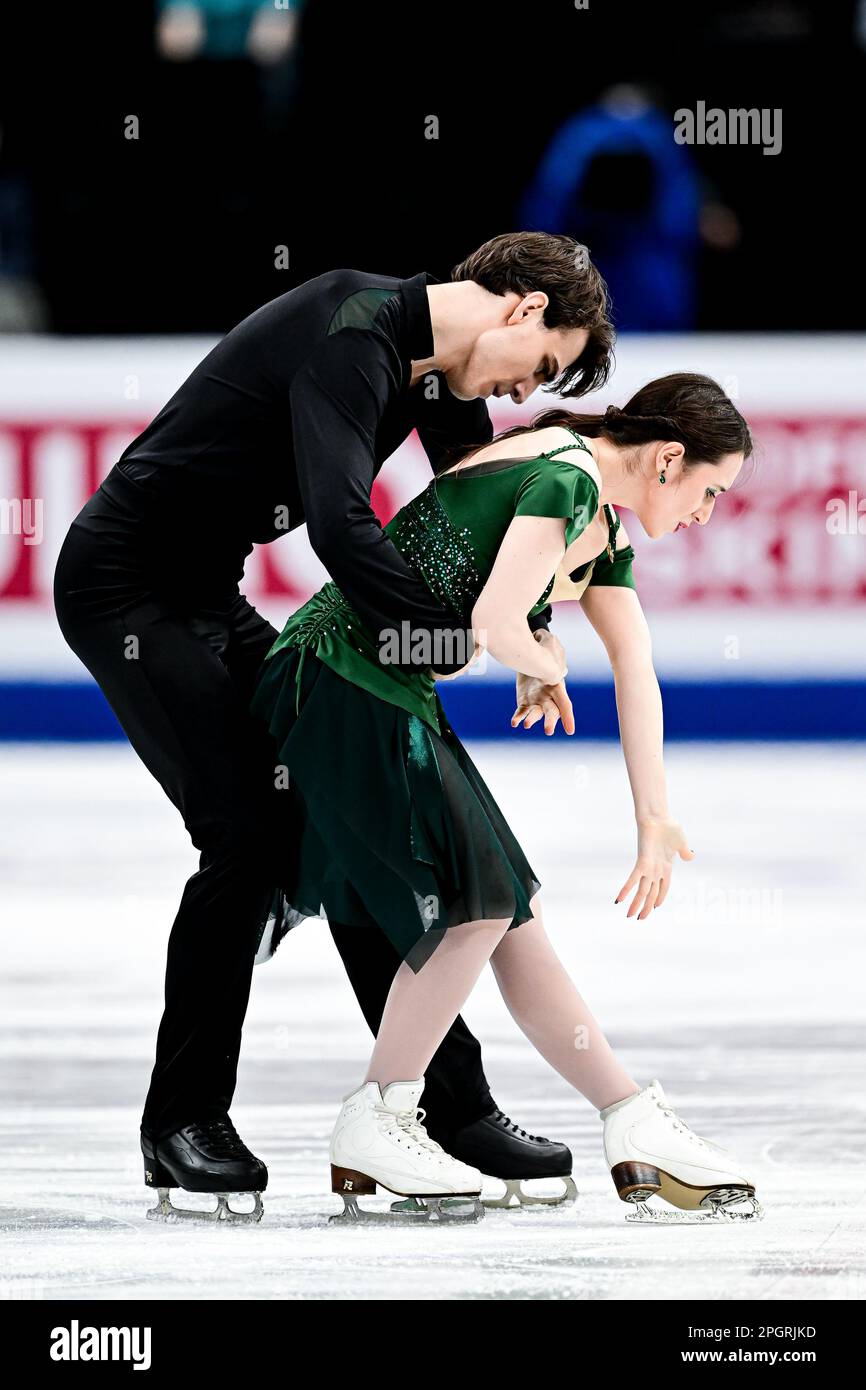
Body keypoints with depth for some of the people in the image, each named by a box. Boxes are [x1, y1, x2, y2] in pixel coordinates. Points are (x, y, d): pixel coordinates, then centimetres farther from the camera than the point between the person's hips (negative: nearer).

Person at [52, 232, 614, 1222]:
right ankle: (183, 1120, 1)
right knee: (246, 835, -13)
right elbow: (341, 524, -38)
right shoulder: (354, 339, -26)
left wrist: (532, 634, 6)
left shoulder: (439, 363, 6)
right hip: (127, 591, -10)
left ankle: (450, 1102, 7)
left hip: (209, 597, 10)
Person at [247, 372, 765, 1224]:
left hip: (390, 698, 10)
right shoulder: (566, 477, -16)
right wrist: (548, 668, -1)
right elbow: (495, 624, -23)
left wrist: (656, 823, 15)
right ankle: (373, 1126, -2)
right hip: (337, 682, -10)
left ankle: (635, 1127, 8)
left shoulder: (604, 535, 16)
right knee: (479, 901, -11)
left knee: (509, 912, 7)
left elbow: (636, 675, 17)